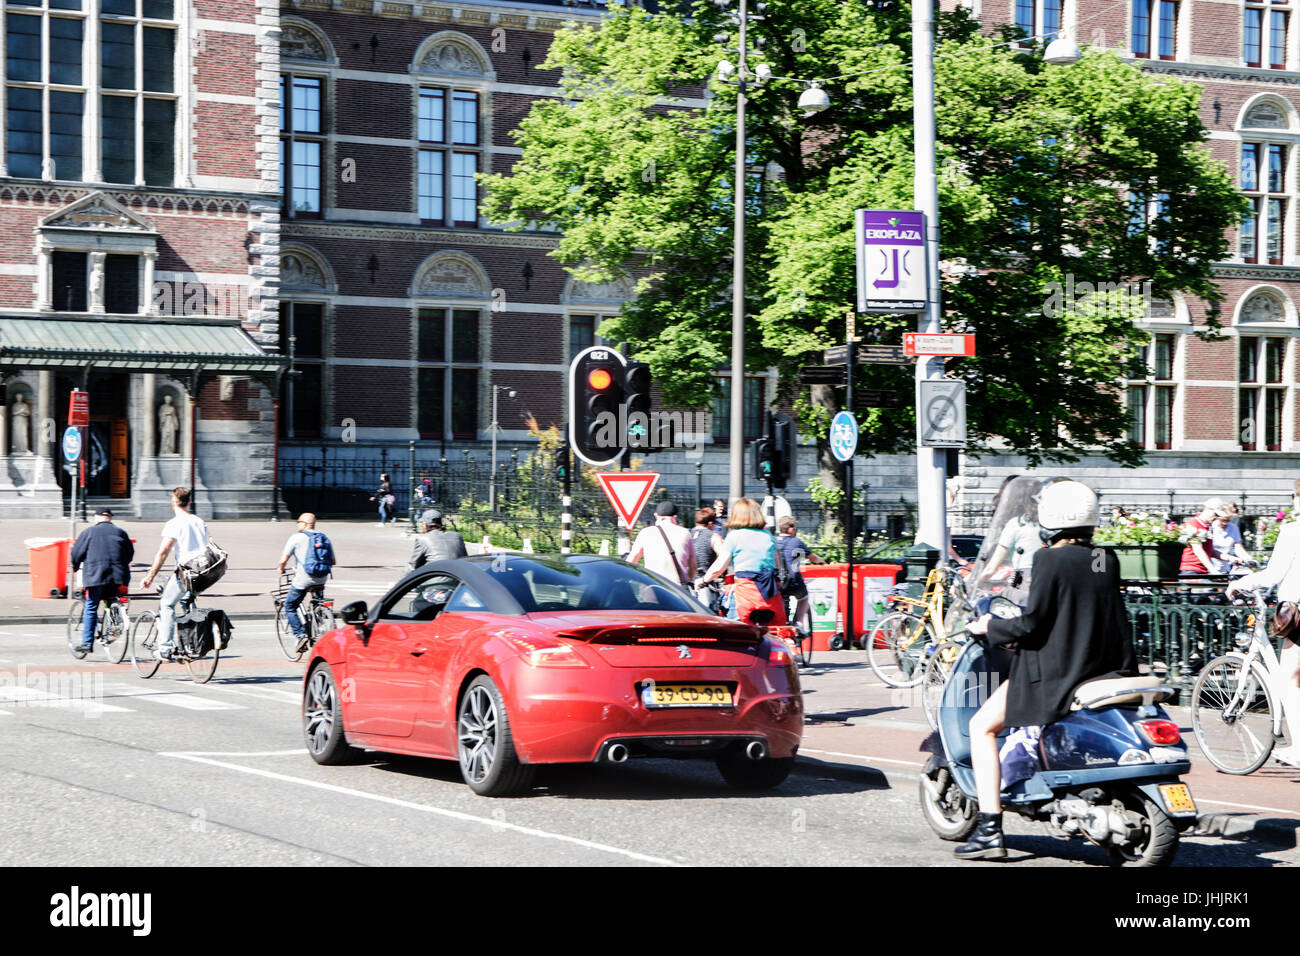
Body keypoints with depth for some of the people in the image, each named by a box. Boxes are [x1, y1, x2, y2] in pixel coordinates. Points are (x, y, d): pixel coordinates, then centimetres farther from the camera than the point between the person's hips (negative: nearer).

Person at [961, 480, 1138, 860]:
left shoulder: (1051, 559, -15)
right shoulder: (1108, 560, 5)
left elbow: (1031, 625, -17)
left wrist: (990, 628, 0)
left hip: (1054, 674, -7)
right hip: (1106, 669, 7)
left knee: (981, 726, 7)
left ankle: (989, 830, -2)